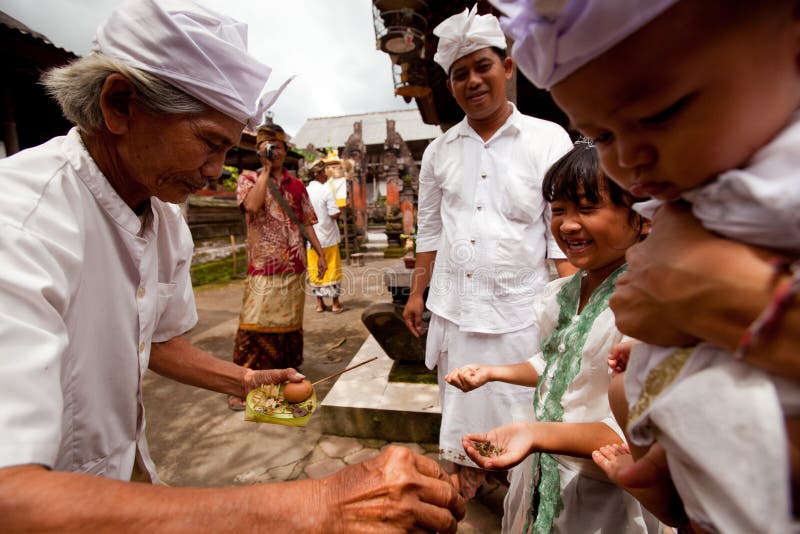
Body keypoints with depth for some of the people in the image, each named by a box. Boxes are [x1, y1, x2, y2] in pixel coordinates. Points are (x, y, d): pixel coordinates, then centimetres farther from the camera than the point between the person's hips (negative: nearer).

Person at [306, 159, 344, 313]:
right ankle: (335, 304, 11)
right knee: (332, 270, 5)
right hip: (328, 237, -4)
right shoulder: (326, 190, -12)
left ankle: (320, 303, 16)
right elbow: (334, 214, -17)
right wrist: (339, 211, 2)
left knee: (315, 271, 10)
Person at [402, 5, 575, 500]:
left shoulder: (549, 139, 0)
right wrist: (417, 292, 8)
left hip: (518, 309, -2)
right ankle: (468, 469, 38)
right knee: (462, 403, 14)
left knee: (519, 412, 5)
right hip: (453, 306, 3)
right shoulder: (440, 151, 8)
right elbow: (429, 229, 12)